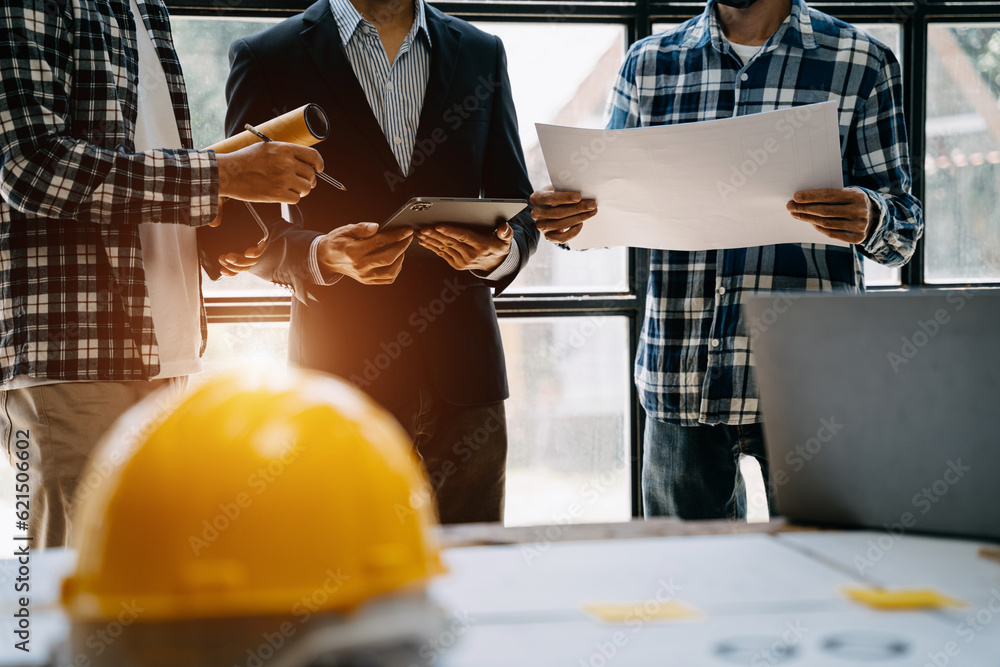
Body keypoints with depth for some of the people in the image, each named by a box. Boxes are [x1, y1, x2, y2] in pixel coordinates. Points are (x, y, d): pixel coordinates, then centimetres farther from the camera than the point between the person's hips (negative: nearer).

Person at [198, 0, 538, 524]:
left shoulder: (482, 55, 13)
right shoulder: (269, 59, 3)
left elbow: (518, 208, 13)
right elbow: (243, 233, 1)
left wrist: (498, 253, -10)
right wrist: (322, 256, -19)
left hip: (463, 379, 3)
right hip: (341, 375, -2)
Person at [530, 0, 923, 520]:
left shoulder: (862, 62, 5)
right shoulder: (648, 63, 12)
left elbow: (904, 228, 5)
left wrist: (870, 219, -18)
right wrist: (570, 218, -7)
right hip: (681, 380, 2)